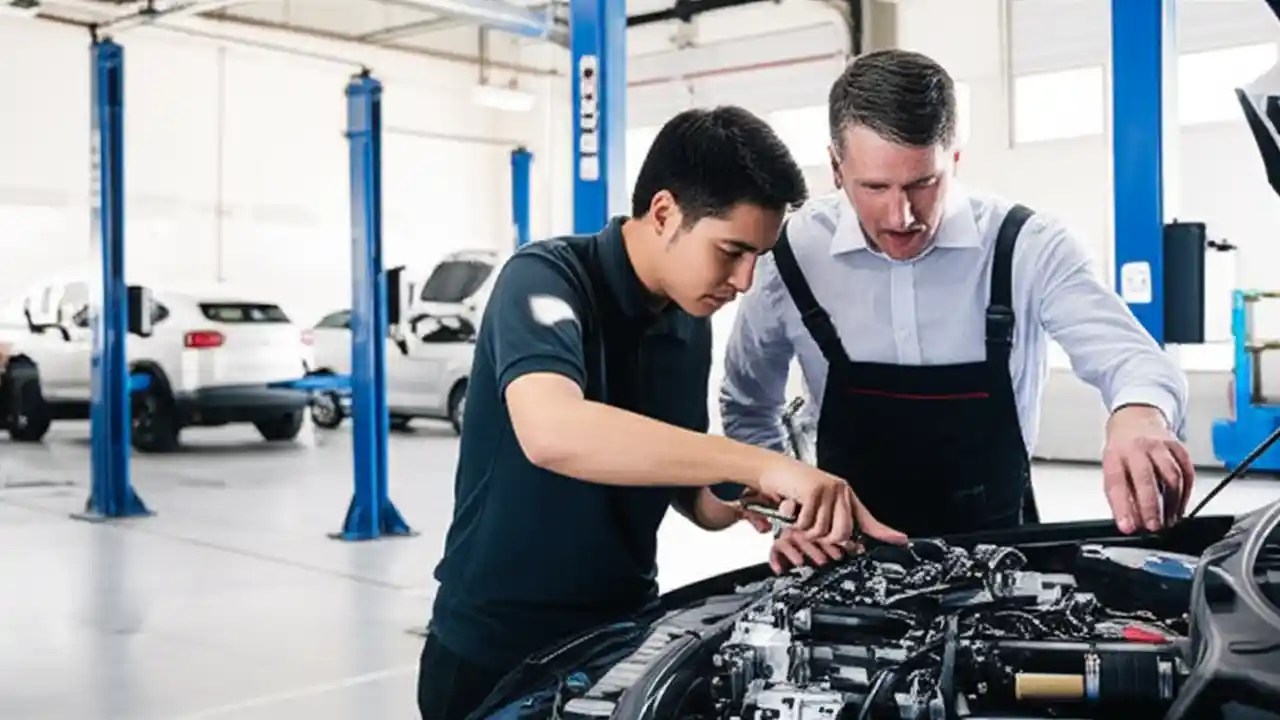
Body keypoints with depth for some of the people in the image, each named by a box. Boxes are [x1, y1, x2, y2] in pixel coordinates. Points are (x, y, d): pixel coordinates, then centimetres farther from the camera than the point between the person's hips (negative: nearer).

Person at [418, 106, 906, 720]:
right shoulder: (546, 278, -19)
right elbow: (551, 433, -37)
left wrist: (744, 503, -10)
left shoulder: (691, 324, 2)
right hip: (496, 649, -6)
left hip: (624, 633, 6)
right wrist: (763, 464, -41)